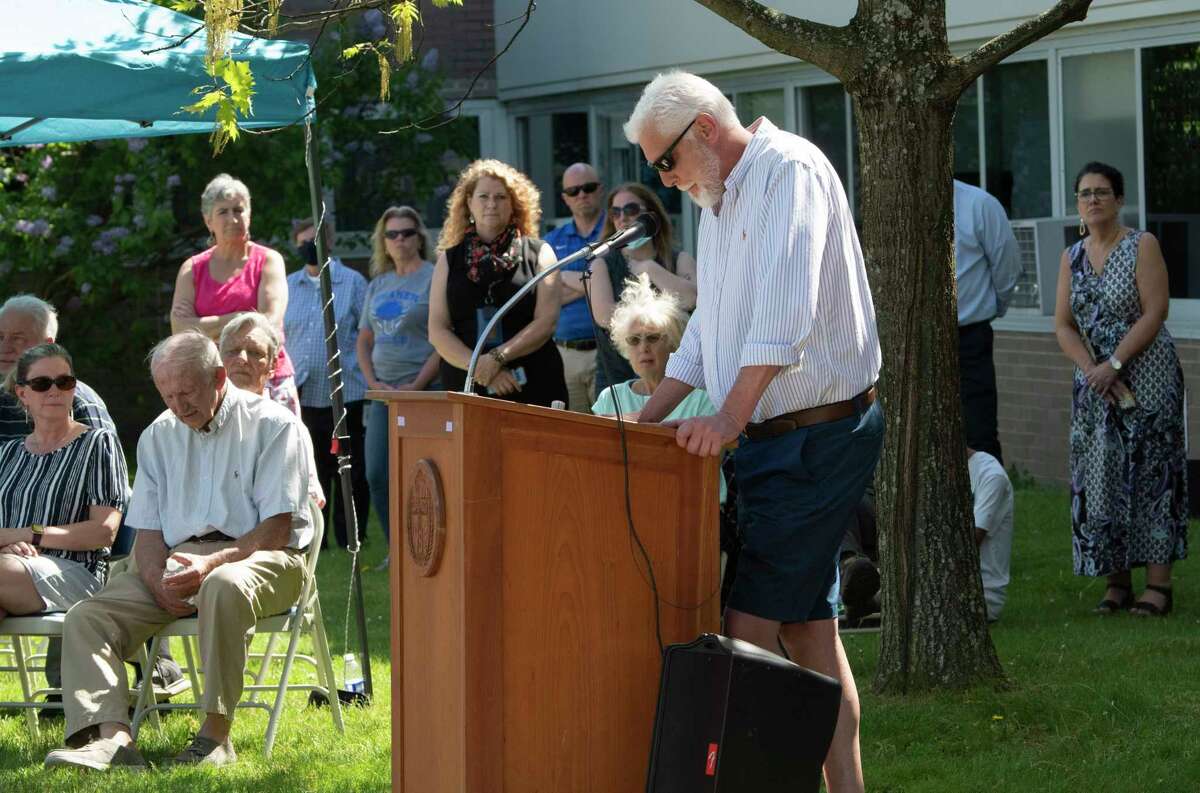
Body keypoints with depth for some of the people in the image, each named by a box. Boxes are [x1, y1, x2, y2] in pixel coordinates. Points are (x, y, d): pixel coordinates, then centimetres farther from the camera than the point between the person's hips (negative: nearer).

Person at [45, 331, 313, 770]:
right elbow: (148, 530, 14)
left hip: (258, 556, -5)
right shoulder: (159, 435, 16)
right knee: (86, 617, -17)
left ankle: (215, 734, -35)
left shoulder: (273, 425, -2)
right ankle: (111, 734, -36)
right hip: (178, 560, 5)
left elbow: (277, 530, -9)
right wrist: (157, 580, -8)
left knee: (224, 586, -42)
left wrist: (212, 563, -23)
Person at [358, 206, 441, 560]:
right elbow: (364, 341, 21)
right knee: (377, 475, 1)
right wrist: (374, 383, 4)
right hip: (384, 392, 6)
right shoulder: (378, 285, 17)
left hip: (422, 389, -6)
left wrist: (416, 386, -14)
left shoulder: (434, 279, -2)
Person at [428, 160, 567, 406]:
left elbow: (546, 322, -2)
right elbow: (437, 330, 4)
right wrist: (478, 367, -12)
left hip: (532, 388, -1)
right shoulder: (449, 259, 13)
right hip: (465, 386, 1)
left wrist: (497, 358, -14)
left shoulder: (538, 254, 9)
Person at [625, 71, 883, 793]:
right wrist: (644, 421, 21)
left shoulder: (790, 171, -12)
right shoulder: (720, 201, 18)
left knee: (751, 619, -12)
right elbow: (704, 335, 26)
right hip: (770, 436, 10)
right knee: (808, 622, 9)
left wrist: (730, 417, -32)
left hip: (818, 432, -10)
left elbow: (785, 309, -26)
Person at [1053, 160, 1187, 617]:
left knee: (1150, 476, -6)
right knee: (1100, 480, 2)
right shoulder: (1072, 258, 10)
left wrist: (1114, 364, -18)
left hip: (1147, 379, -5)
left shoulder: (1143, 246, -4)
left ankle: (1158, 584, -5)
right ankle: (1117, 583, 8)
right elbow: (1063, 326, 4)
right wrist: (1093, 370, -12)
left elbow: (1155, 311, -13)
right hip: (1094, 385, 5)